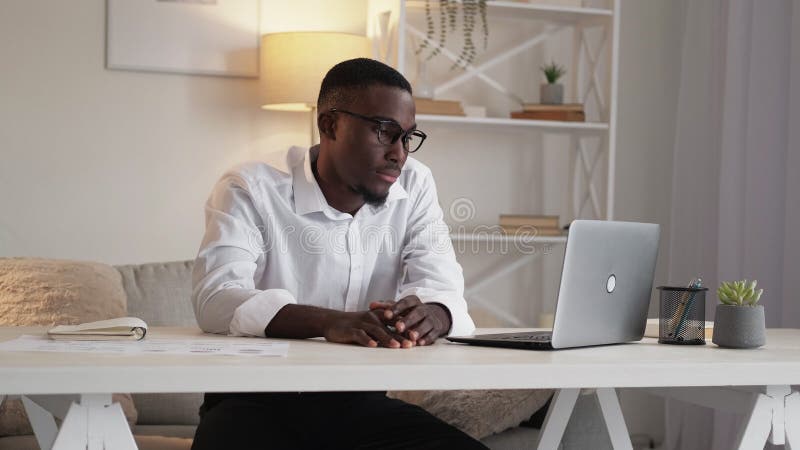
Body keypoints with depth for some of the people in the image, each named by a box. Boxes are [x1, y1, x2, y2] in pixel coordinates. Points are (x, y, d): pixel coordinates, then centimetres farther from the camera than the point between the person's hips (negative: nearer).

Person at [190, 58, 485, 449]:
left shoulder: (415, 186, 5)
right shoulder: (249, 190, -7)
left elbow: (443, 288, -4)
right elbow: (215, 299, -22)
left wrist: (430, 314, -31)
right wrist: (330, 322, -39)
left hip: (362, 401, 4)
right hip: (256, 402, -4)